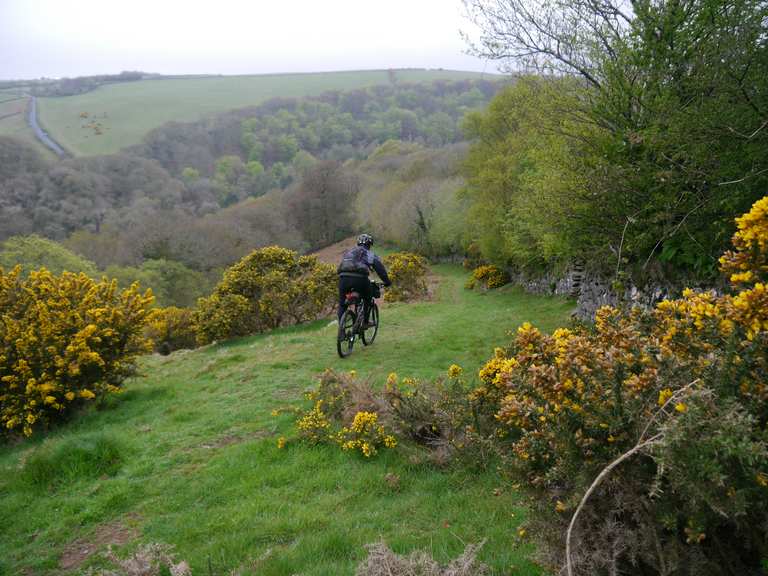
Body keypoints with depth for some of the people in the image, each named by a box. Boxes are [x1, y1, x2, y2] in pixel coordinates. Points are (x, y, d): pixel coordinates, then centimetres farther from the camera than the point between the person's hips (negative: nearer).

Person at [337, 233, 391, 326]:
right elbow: (380, 268, 18)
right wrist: (387, 282, 29)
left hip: (344, 278, 3)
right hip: (360, 279, -3)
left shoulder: (348, 252, 34)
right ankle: (366, 322, 24)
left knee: (342, 305, 16)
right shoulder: (371, 254, 22)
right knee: (368, 299, 25)